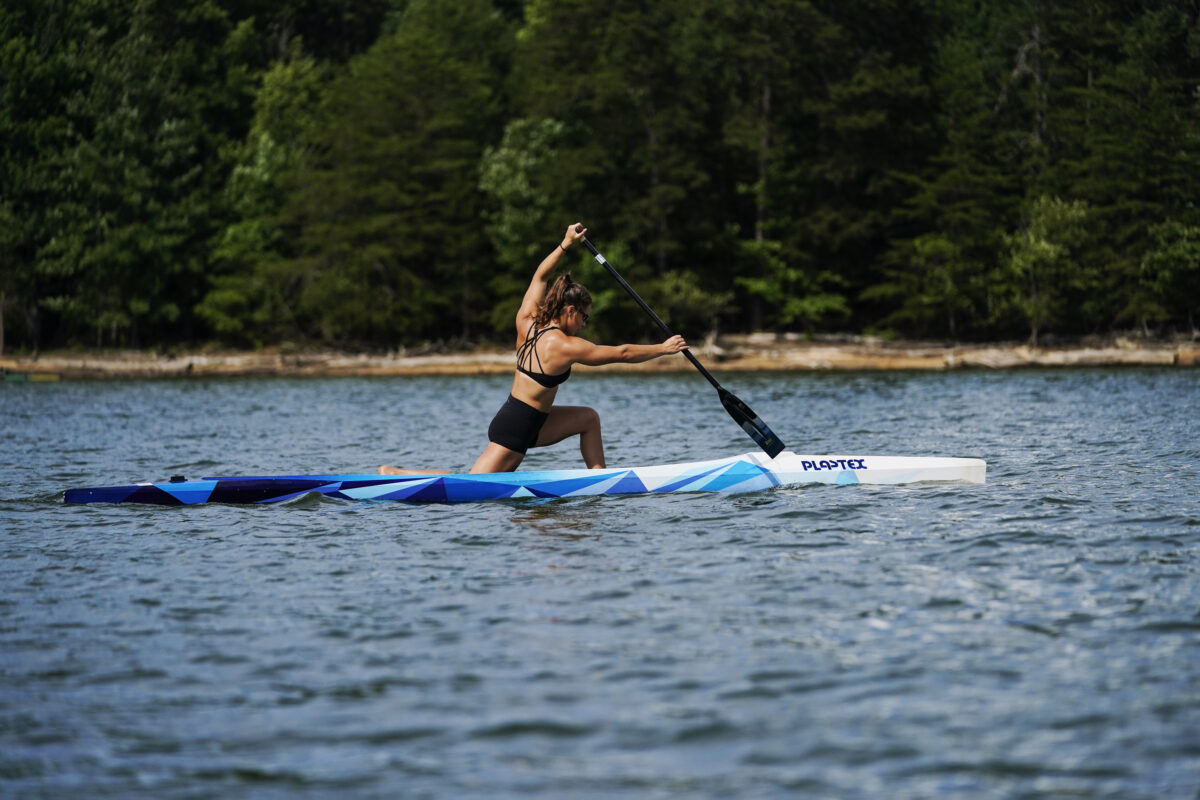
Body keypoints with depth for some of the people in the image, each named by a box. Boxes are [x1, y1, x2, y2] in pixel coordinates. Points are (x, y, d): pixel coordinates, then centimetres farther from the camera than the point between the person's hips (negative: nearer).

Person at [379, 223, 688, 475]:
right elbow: (622, 353, -10)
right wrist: (663, 349, 1)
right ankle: (394, 474, -1)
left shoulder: (527, 322, 2)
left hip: (513, 417, 10)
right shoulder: (564, 346, -17)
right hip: (515, 432, -10)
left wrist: (565, 245, 23)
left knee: (589, 418, 16)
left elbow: (540, 276, 19)